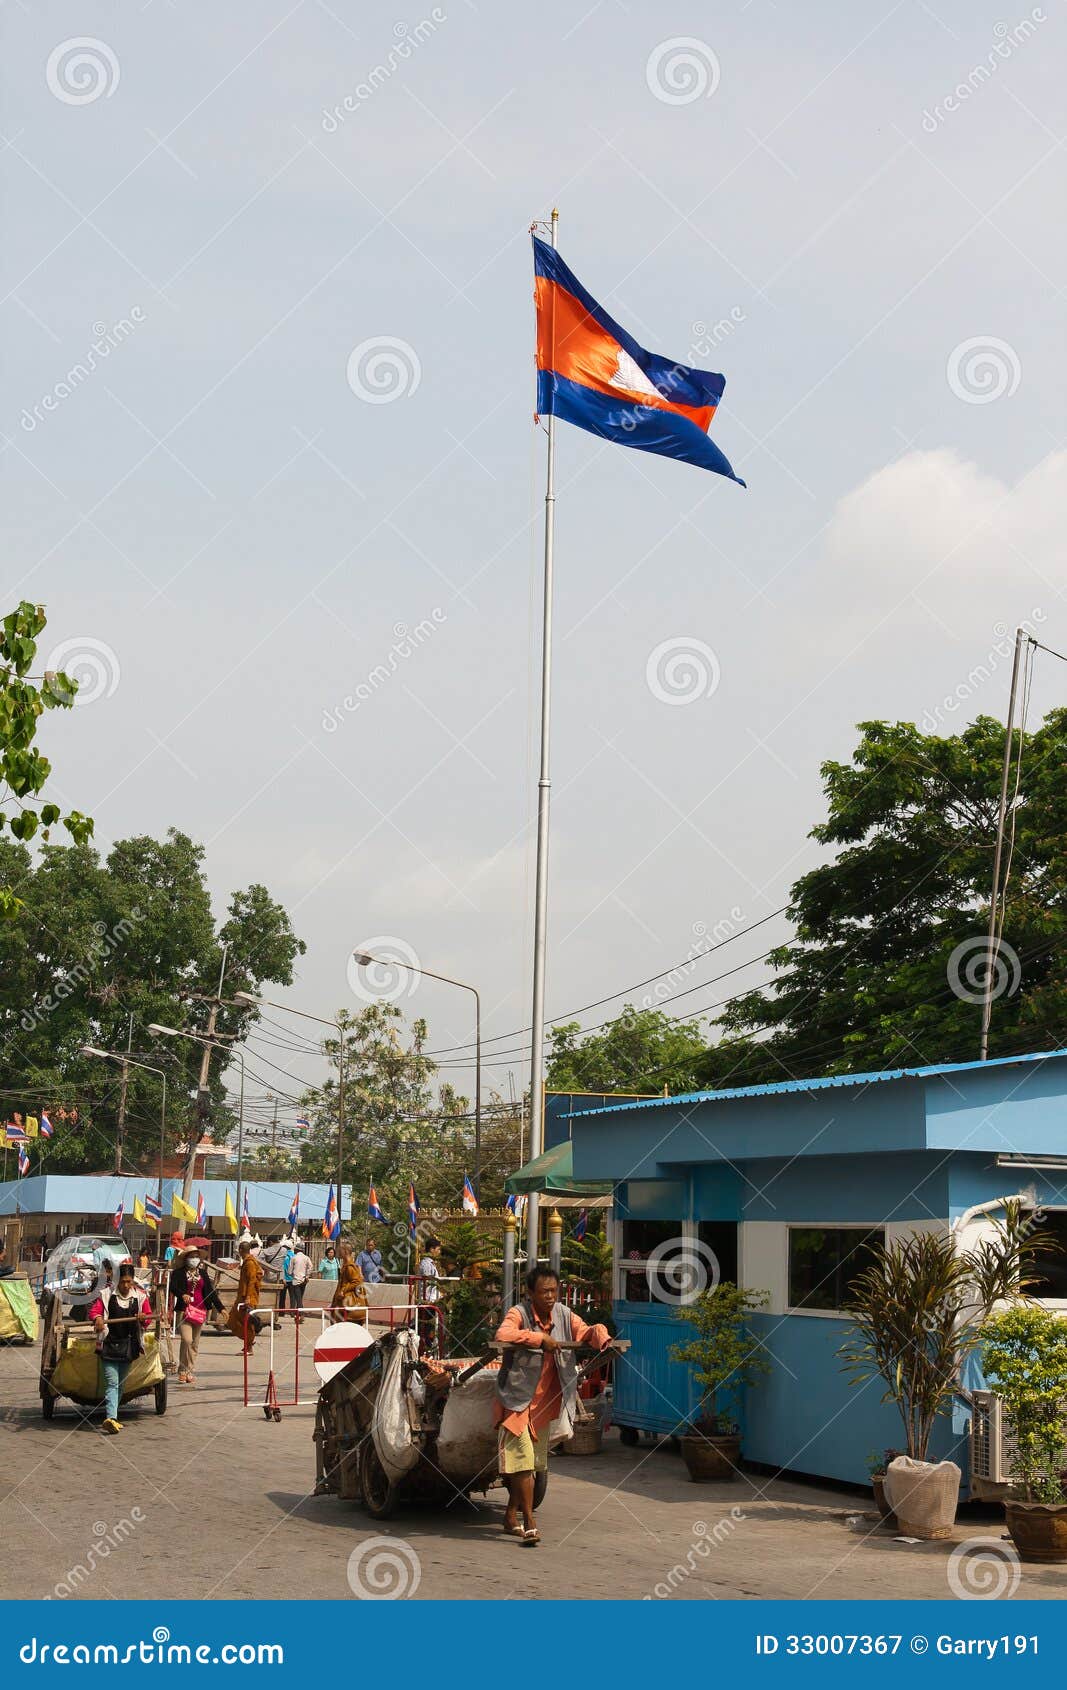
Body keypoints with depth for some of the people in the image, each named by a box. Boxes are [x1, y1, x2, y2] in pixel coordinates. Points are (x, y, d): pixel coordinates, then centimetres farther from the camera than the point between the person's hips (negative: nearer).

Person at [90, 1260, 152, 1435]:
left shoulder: (140, 1297, 5)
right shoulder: (106, 1294, -1)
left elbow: (148, 1316, 8)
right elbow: (94, 1311, -6)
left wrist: (144, 1318, -15)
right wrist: (97, 1318, -28)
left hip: (129, 1346, 4)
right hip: (109, 1346, -4)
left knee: (120, 1384, 13)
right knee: (112, 1383, -14)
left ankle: (111, 1416, 25)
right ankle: (111, 1417, -24)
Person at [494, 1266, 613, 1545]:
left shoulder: (564, 1315, 4)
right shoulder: (518, 1314, -15)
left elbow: (586, 1331, 10)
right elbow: (502, 1336, -32)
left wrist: (600, 1335, -13)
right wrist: (540, 1338, -32)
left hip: (544, 1402, 7)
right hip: (517, 1399, -7)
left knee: (534, 1462, 15)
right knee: (523, 1459, -14)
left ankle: (511, 1517, 31)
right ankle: (529, 1523, -10)